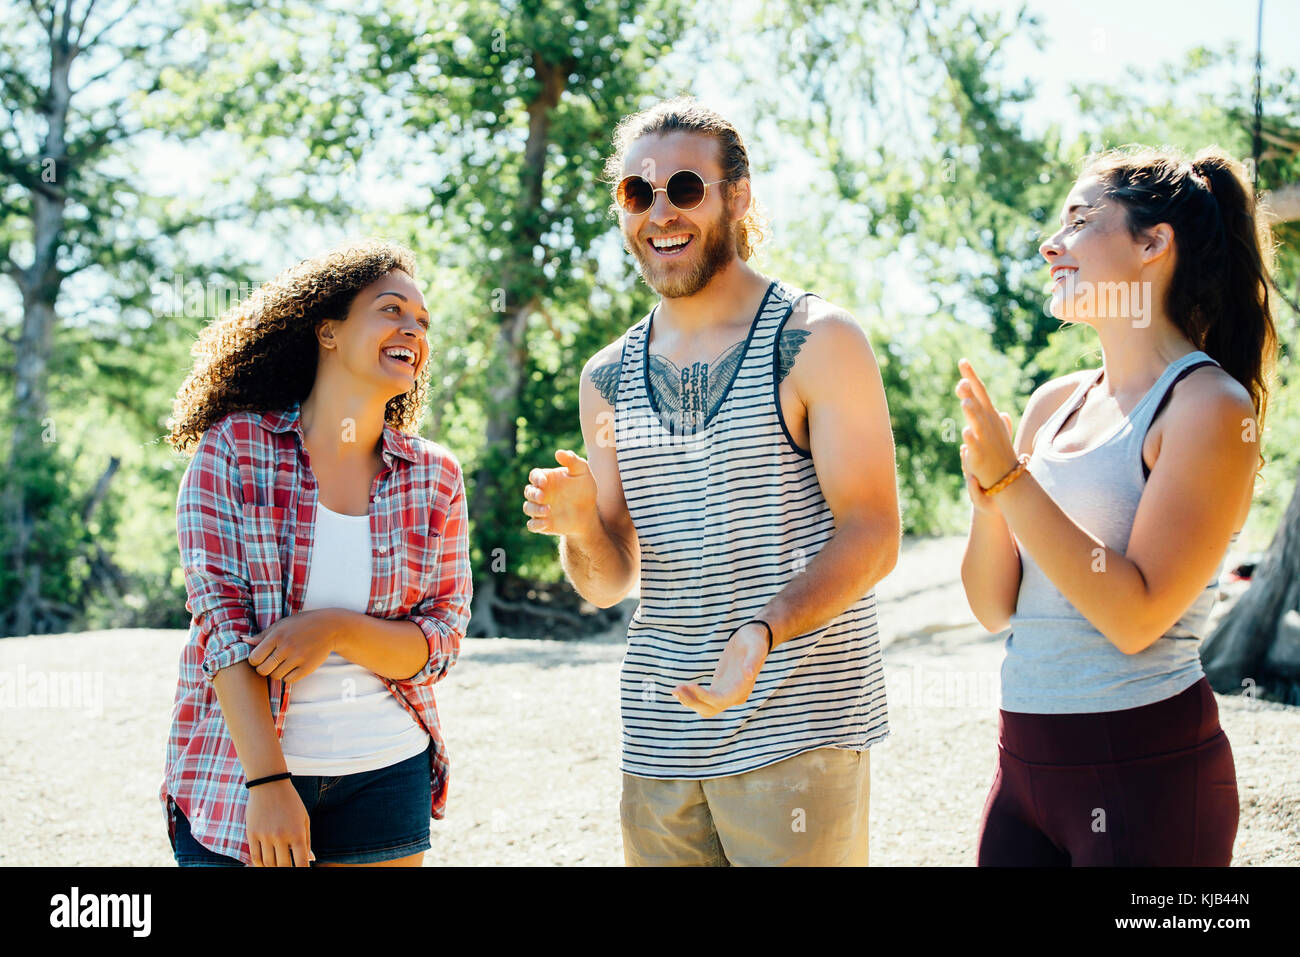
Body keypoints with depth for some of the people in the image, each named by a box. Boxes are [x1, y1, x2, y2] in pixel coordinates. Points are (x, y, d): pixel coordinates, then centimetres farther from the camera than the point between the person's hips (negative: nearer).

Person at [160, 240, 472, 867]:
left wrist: (337, 629, -18)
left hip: (384, 778, 2)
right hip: (238, 773, -2)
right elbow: (221, 619, -11)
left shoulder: (435, 477, 3)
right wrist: (269, 782, -18)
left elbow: (441, 644, 2)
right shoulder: (232, 449, -4)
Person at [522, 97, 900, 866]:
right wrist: (579, 525, -11)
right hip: (659, 746, 5)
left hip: (798, 734, -4)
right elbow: (611, 582, 12)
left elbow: (872, 536, -11)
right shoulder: (609, 378, 10)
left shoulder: (816, 343, -5)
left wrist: (763, 632, -27)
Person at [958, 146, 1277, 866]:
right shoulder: (1054, 404, 9)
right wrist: (987, 497, -9)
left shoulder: (1210, 406, -10)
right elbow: (993, 607, 8)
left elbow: (1137, 616, -18)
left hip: (1147, 777, -6)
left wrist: (1011, 478, -18)